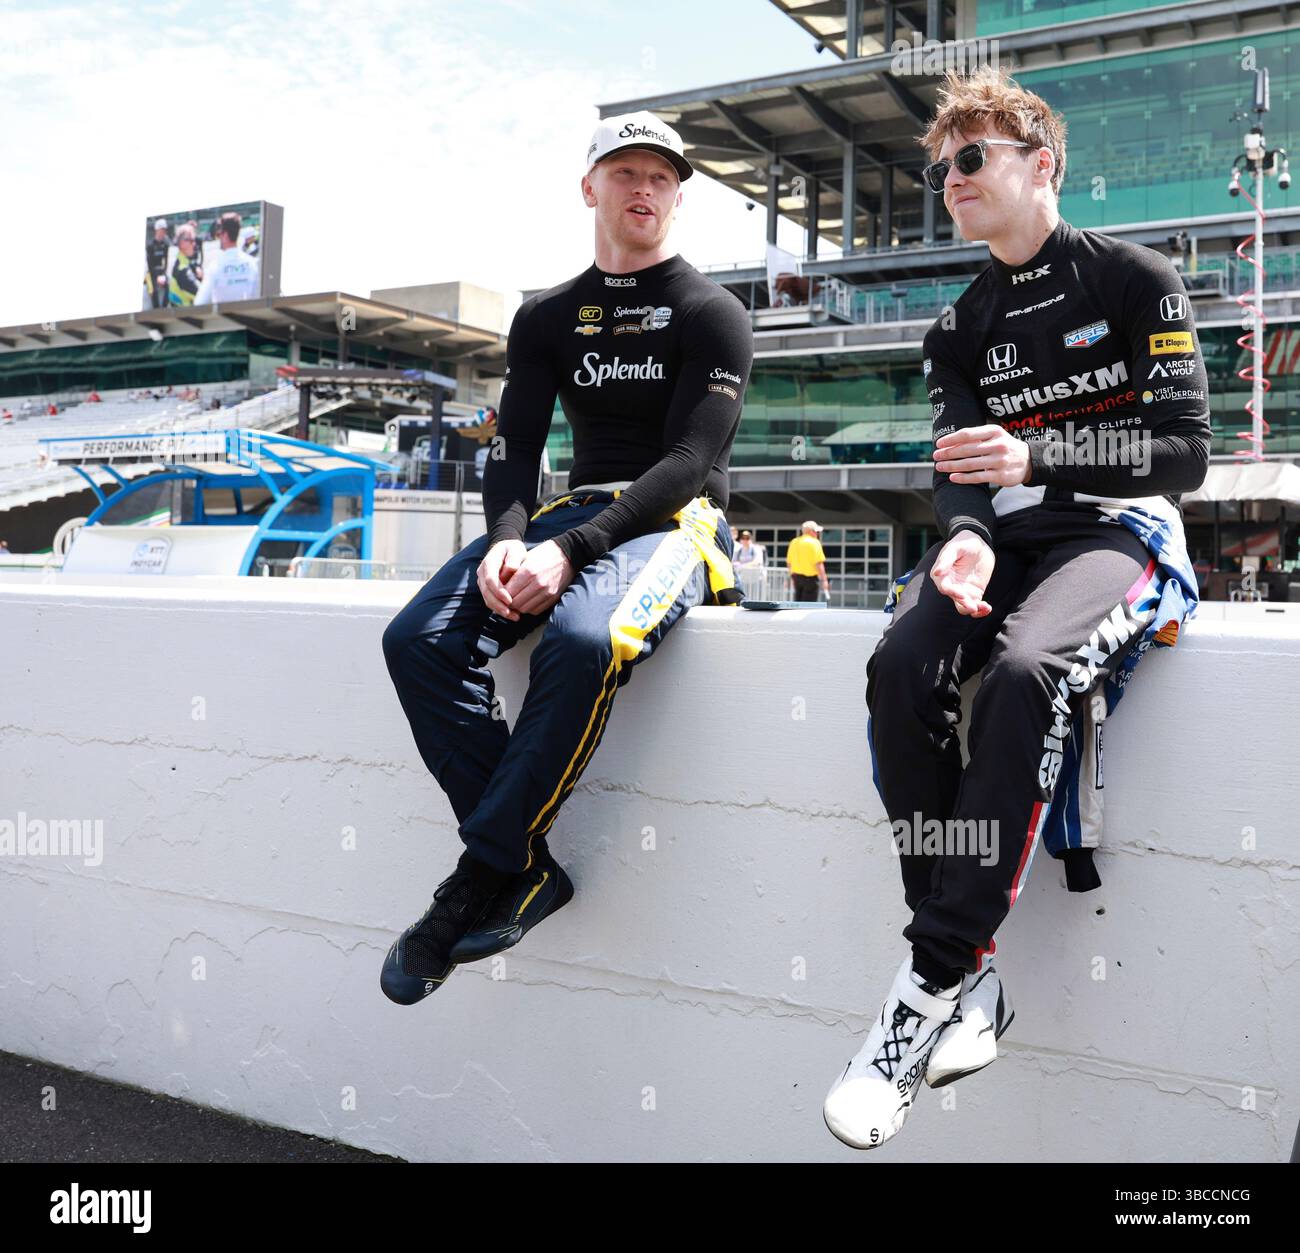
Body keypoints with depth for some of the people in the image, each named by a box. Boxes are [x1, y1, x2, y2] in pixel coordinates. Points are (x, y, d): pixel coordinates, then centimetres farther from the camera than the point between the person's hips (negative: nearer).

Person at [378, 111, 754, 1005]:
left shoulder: (712, 313, 3)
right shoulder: (546, 319, 17)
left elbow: (689, 460, -10)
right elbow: (514, 451, 9)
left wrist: (570, 552, -23)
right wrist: (507, 540, -15)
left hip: (678, 522, -5)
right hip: (575, 511, 5)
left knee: (585, 640, -38)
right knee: (419, 641, -21)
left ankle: (481, 877, -23)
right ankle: (528, 869, -18)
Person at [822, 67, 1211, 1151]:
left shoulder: (1136, 280, 4)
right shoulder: (962, 328, 19)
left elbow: (1185, 451, -4)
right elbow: (959, 466, 6)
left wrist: (1035, 457, -19)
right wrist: (967, 535, -18)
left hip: (1115, 531, -4)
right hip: (1002, 541, 4)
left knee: (1026, 673, -38)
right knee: (901, 667, -29)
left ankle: (934, 981, -31)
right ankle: (972, 985, -26)